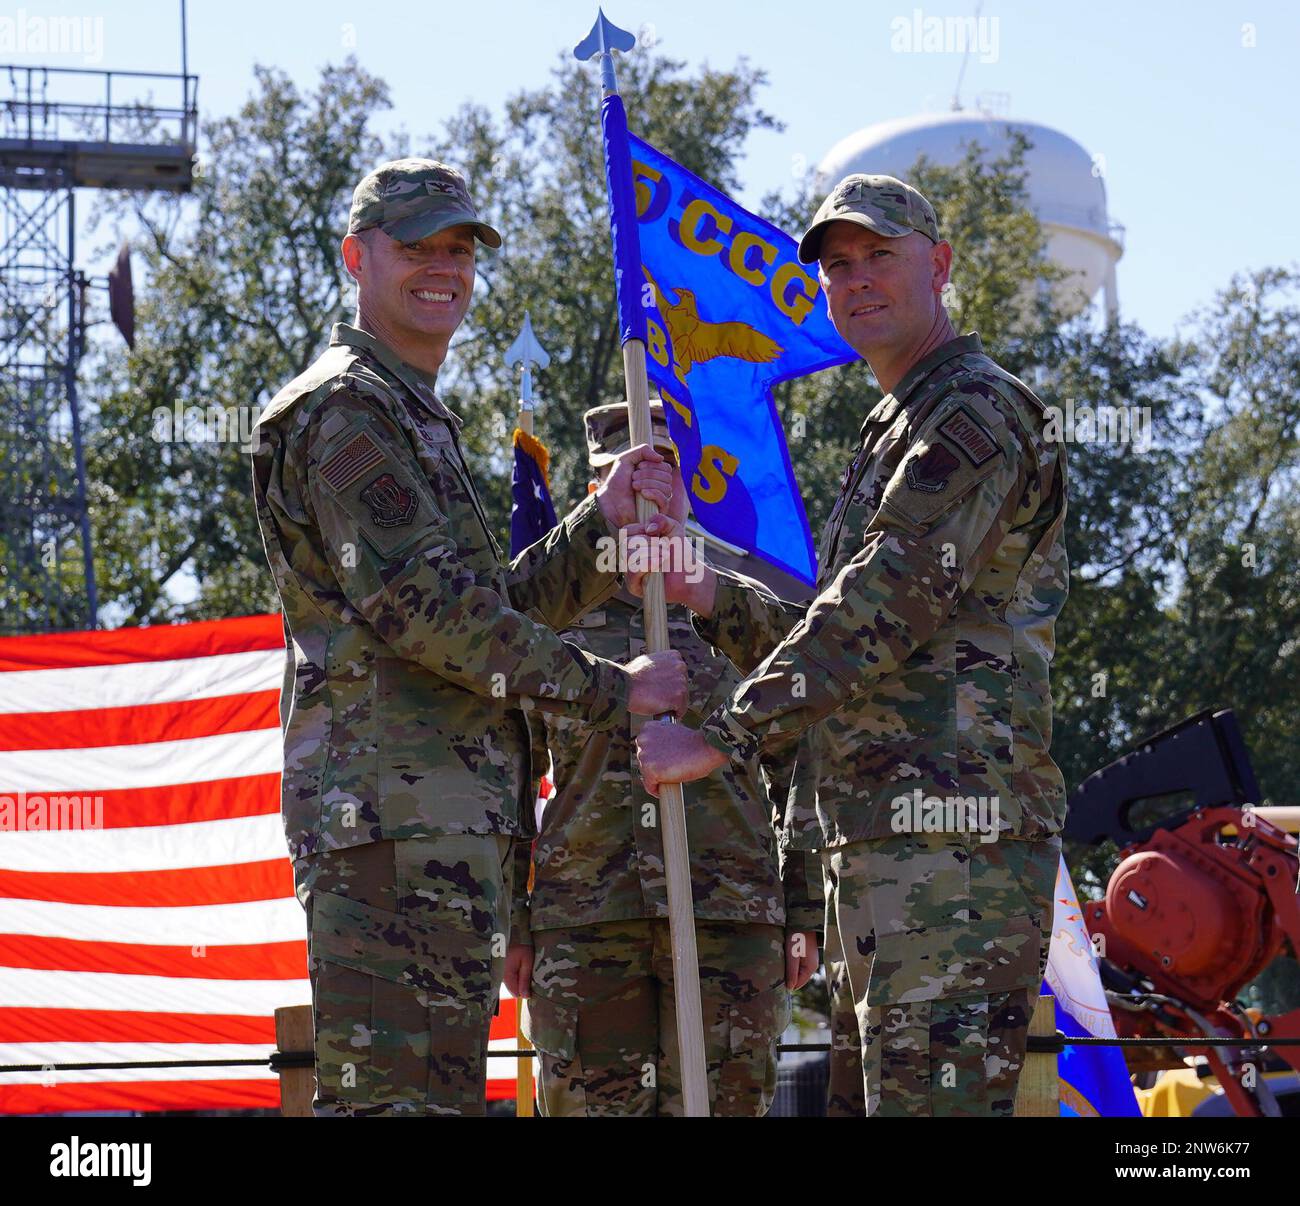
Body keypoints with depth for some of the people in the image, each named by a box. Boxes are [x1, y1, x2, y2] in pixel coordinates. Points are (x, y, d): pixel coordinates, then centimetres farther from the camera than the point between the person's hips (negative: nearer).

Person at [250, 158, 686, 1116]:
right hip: (392, 809, -10)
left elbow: (507, 607, 20)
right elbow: (420, 604, -16)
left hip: (451, 820, 10)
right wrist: (608, 689, -12)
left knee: (443, 1085, 11)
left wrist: (610, 523, 4)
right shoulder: (345, 409, -6)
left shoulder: (420, 419, 27)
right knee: (395, 1089, -15)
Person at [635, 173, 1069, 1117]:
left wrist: (725, 737, -19)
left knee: (934, 1097, -16)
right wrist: (714, 599, 14)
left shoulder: (977, 412, -6)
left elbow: (885, 611, -18)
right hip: (881, 841, 11)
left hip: (954, 839, -11)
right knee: (888, 1087, 10)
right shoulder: (897, 435, 27)